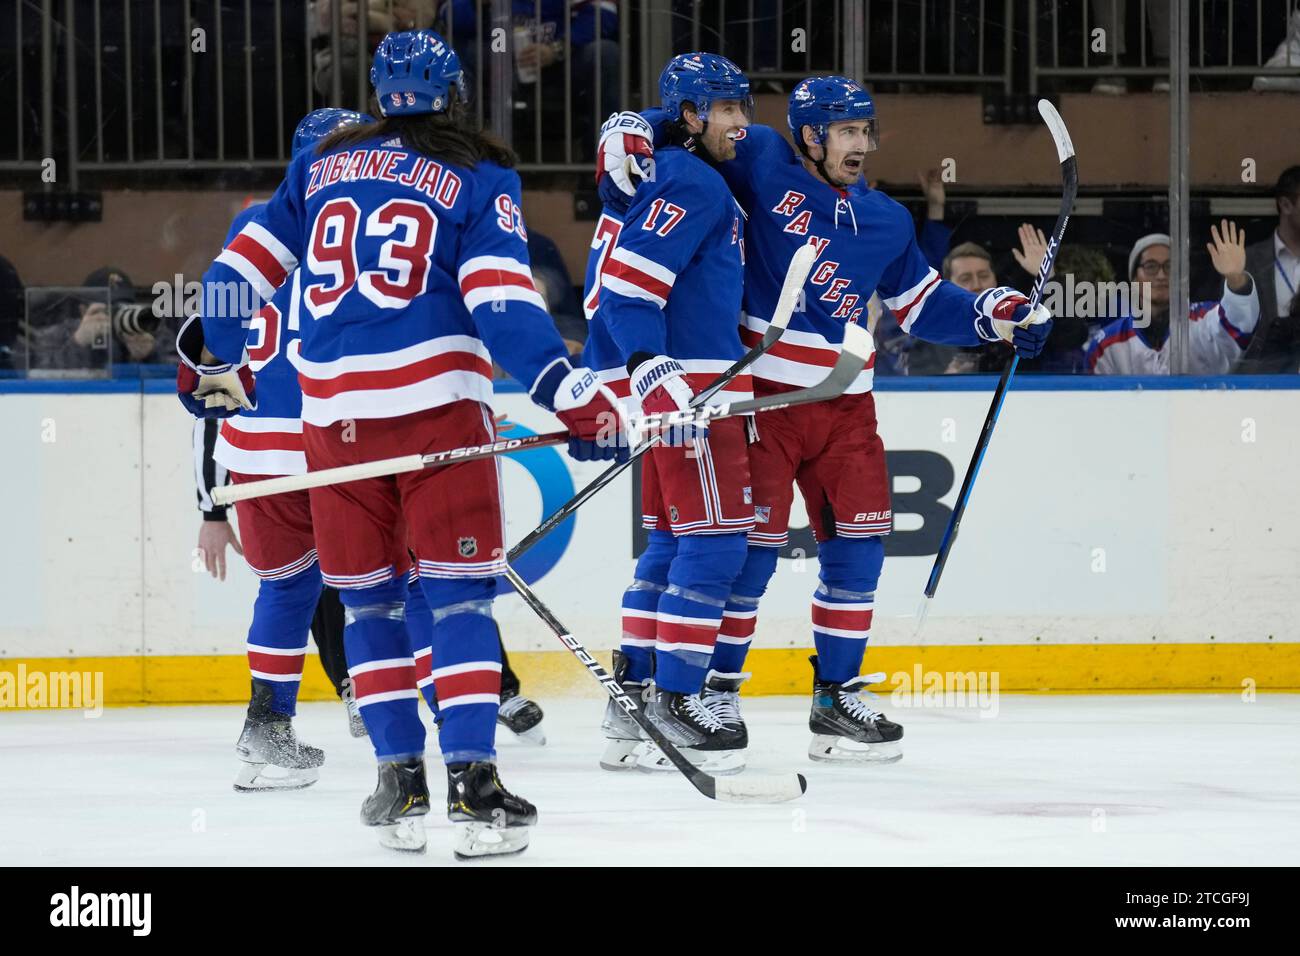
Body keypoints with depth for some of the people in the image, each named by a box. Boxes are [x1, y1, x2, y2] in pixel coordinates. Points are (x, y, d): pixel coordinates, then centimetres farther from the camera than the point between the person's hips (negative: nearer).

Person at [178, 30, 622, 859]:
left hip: (333, 410, 3)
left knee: (368, 598, 13)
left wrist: (215, 365, 32)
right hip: (436, 401, -3)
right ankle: (473, 782, -13)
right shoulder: (479, 178, 3)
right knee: (459, 591, -2)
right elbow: (502, 302, -10)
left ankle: (400, 782, 9)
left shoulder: (321, 167, 15)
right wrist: (571, 393, -13)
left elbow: (242, 268, 17)